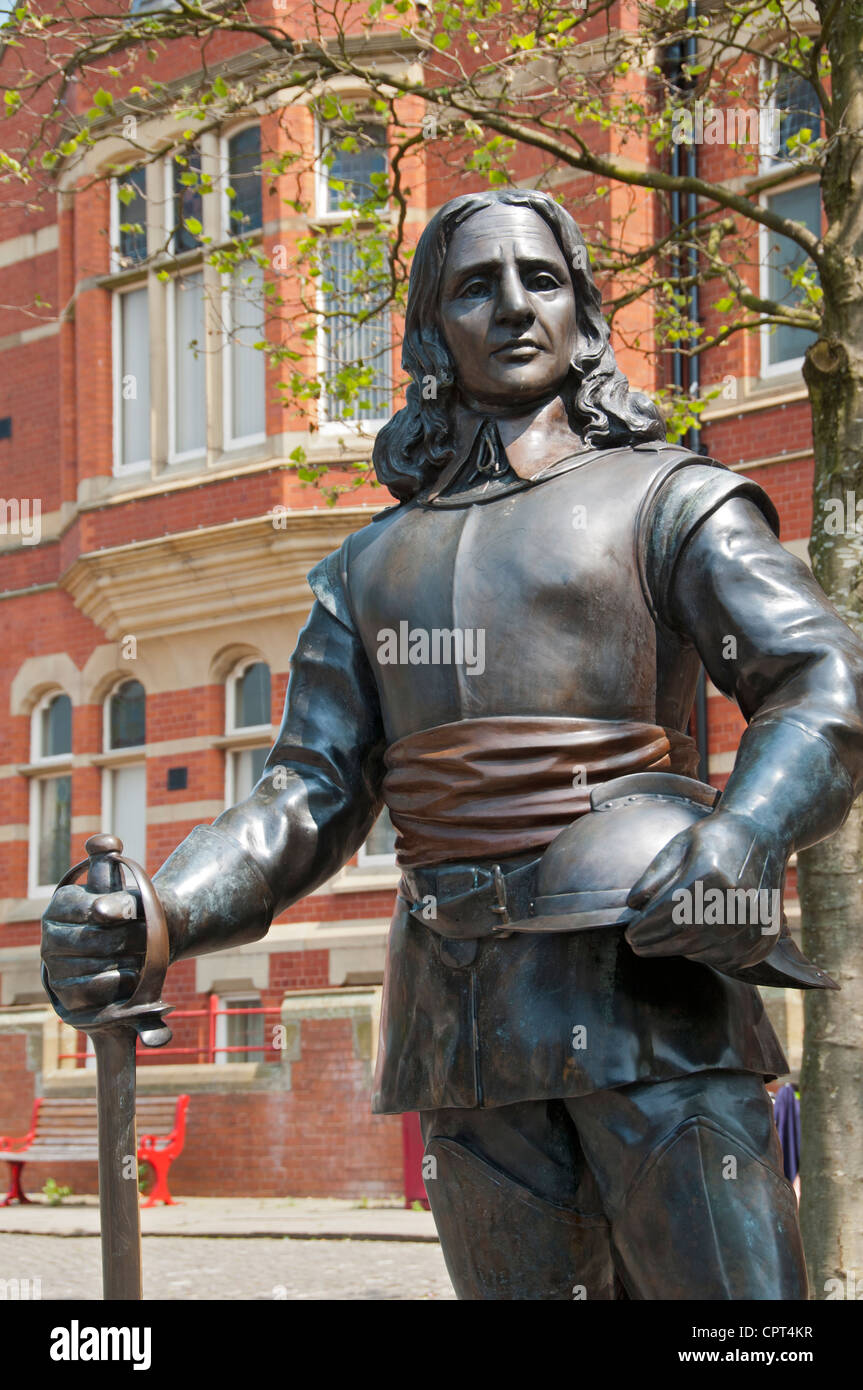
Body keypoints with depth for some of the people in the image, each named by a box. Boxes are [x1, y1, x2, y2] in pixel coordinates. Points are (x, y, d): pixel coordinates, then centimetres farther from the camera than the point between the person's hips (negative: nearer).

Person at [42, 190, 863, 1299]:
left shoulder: (663, 499, 7)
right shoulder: (373, 565, 19)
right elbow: (312, 796, 12)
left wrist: (745, 840, -26)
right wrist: (151, 919, -8)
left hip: (645, 974, -4)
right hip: (468, 1011, 4)